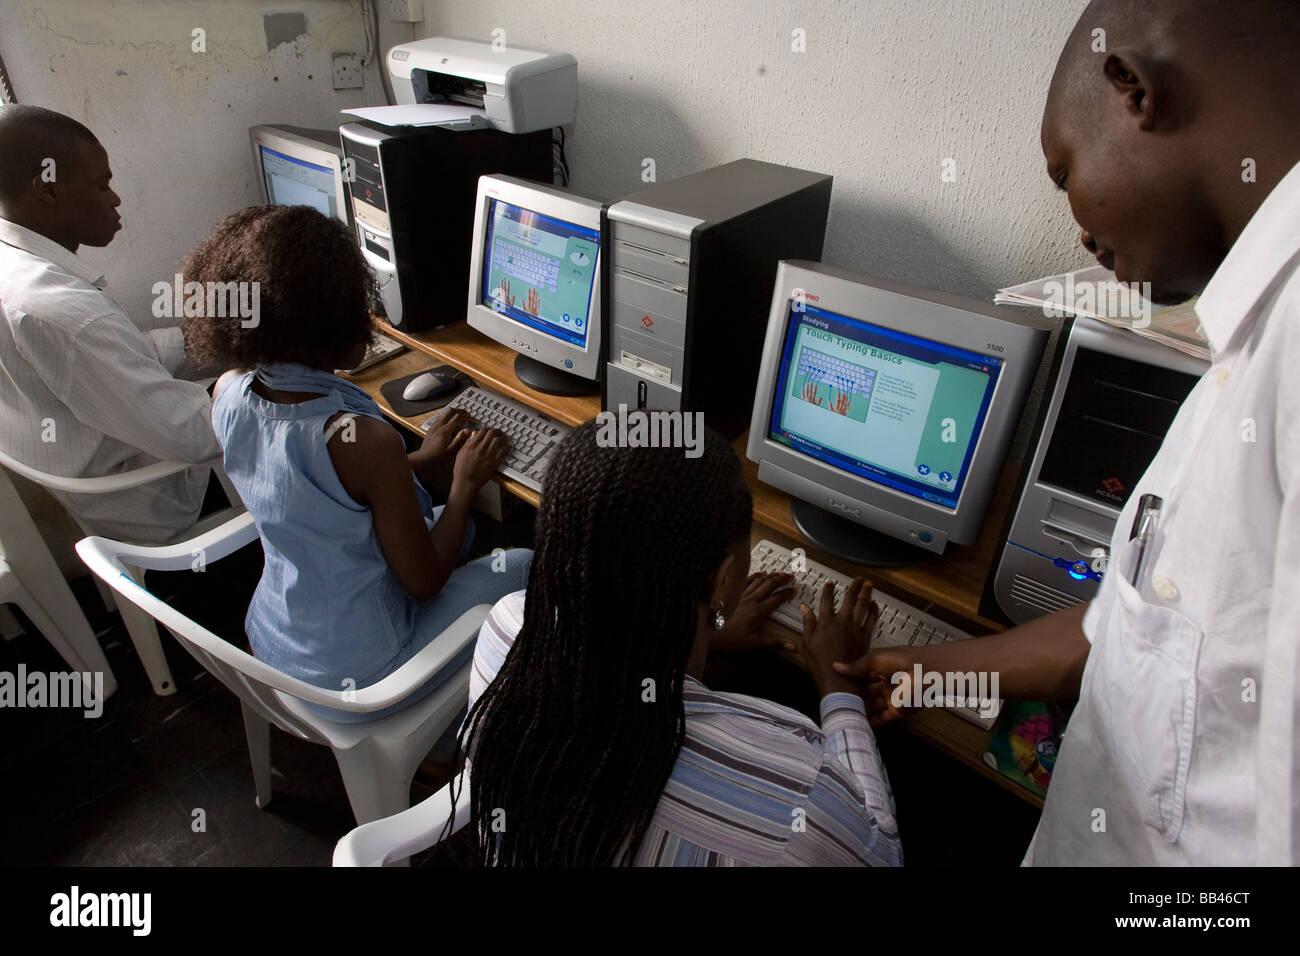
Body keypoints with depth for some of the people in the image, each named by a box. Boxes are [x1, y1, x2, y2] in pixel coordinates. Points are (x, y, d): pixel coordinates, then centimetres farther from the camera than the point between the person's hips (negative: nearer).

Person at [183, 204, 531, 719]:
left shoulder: (228, 393, -11)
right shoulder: (363, 439, -34)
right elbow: (424, 582, -20)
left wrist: (420, 460, 9)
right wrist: (465, 482, -6)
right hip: (354, 676, -7)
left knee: (450, 523, 25)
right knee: (522, 565, 14)